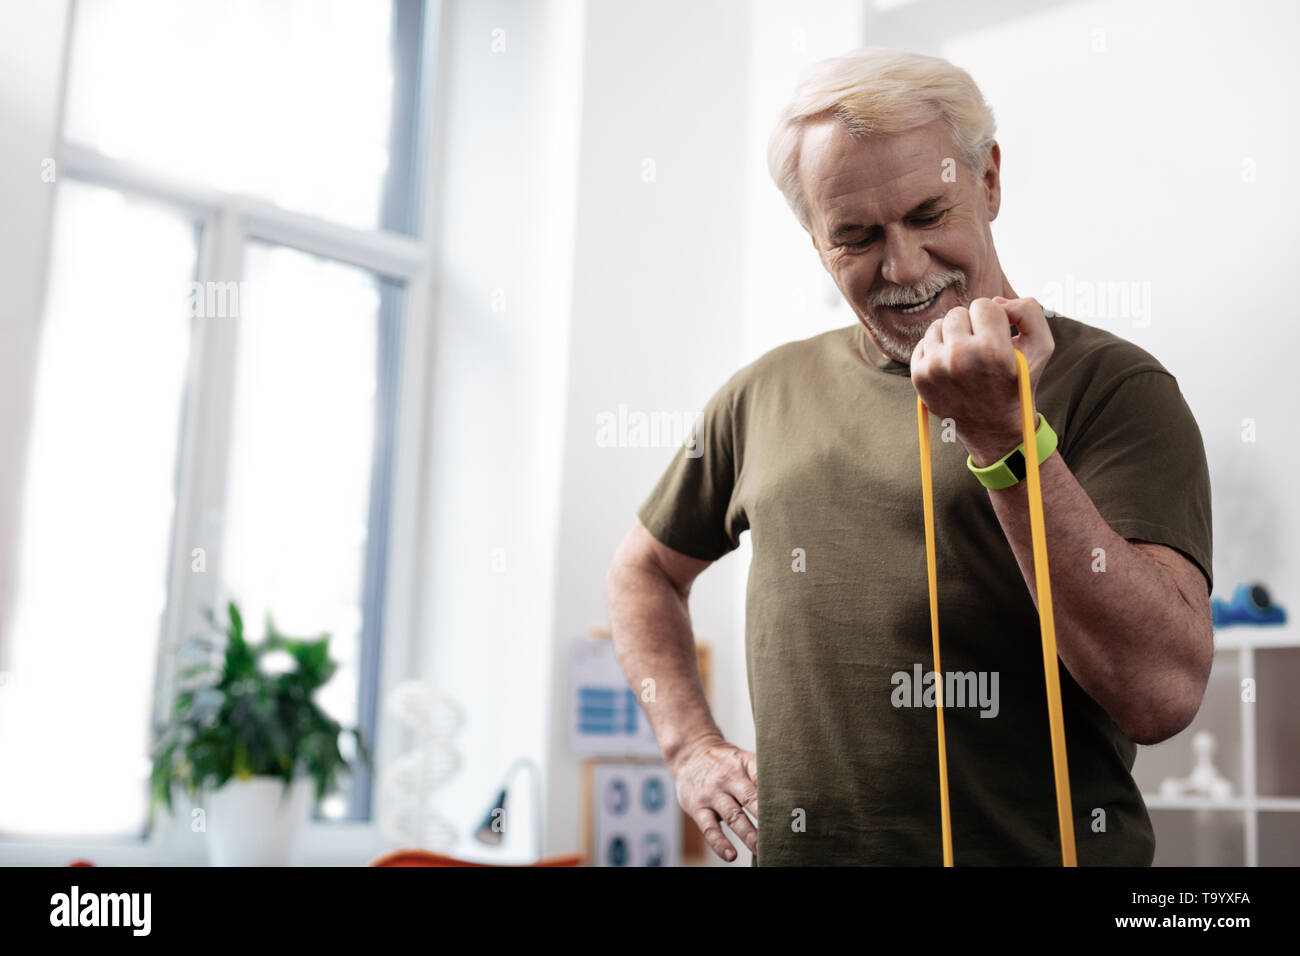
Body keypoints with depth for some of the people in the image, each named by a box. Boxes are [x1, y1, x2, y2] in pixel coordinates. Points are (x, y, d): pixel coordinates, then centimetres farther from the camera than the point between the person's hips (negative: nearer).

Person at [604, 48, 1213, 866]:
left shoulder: (1111, 384, -8)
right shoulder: (769, 393, 5)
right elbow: (645, 570, 19)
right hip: (795, 847, 4)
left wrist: (1004, 434, -24)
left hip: (1040, 849, -3)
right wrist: (694, 749, 8)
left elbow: (1163, 695, -19)